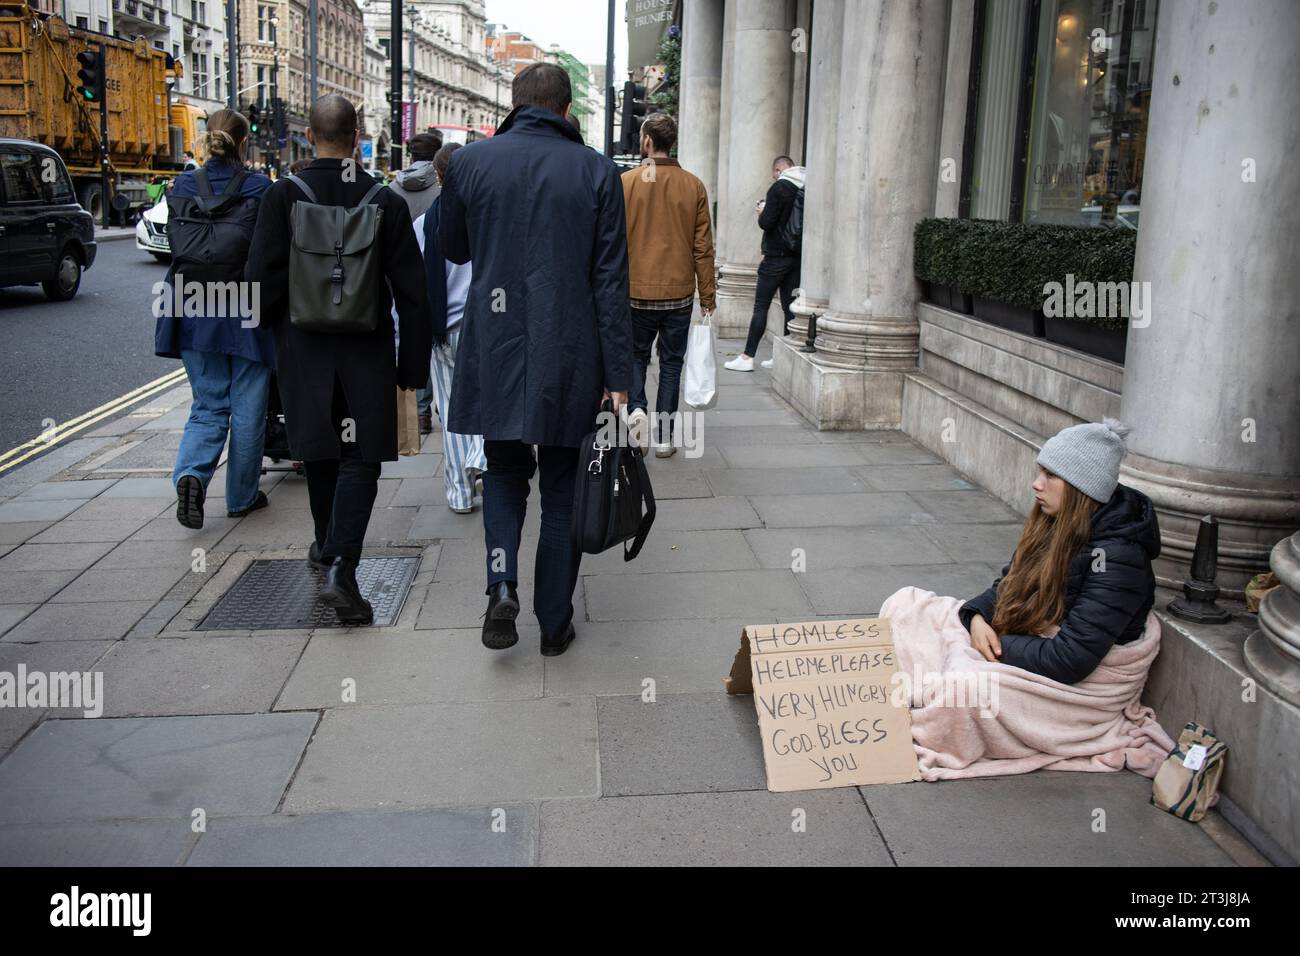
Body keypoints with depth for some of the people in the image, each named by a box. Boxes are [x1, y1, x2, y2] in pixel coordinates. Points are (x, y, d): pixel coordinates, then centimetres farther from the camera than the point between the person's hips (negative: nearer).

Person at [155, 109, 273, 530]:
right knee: (247, 409, 10)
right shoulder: (260, 187, -9)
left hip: (195, 311, 3)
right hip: (247, 311, -3)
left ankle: (191, 473, -13)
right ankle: (242, 496, 20)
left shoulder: (184, 185, 1)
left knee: (208, 405, 13)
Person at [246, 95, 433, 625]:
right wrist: (413, 364, 2)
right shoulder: (386, 202, -5)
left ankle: (328, 548, 35)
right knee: (360, 458, 2)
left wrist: (272, 332, 11)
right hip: (366, 349, -1)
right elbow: (411, 293, -5)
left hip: (304, 347, 1)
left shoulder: (283, 195, -7)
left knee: (321, 452, 17)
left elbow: (262, 279, -9)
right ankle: (341, 566, -13)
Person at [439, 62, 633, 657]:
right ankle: (554, 623, 19)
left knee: (503, 468, 20)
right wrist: (618, 376, -3)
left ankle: (502, 584, -1)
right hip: (569, 356, -1)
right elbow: (611, 280, -5)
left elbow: (453, 249, 14)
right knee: (562, 487, 12)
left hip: (494, 348, 1)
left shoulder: (470, 161, 0)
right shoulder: (596, 171, -3)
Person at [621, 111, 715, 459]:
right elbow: (703, 247, 0)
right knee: (671, 363, 10)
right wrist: (707, 297, 6)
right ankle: (664, 437, 12)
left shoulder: (626, 182, -6)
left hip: (637, 290, -1)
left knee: (636, 355, 19)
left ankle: (635, 407, -4)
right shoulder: (693, 186, -2)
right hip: (680, 291, 1)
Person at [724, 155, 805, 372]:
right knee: (790, 307, 9)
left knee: (761, 307, -2)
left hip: (776, 256, -6)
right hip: (797, 256, 7)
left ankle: (747, 357, 0)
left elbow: (766, 223, -17)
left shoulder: (778, 188, -12)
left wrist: (762, 211, 4)